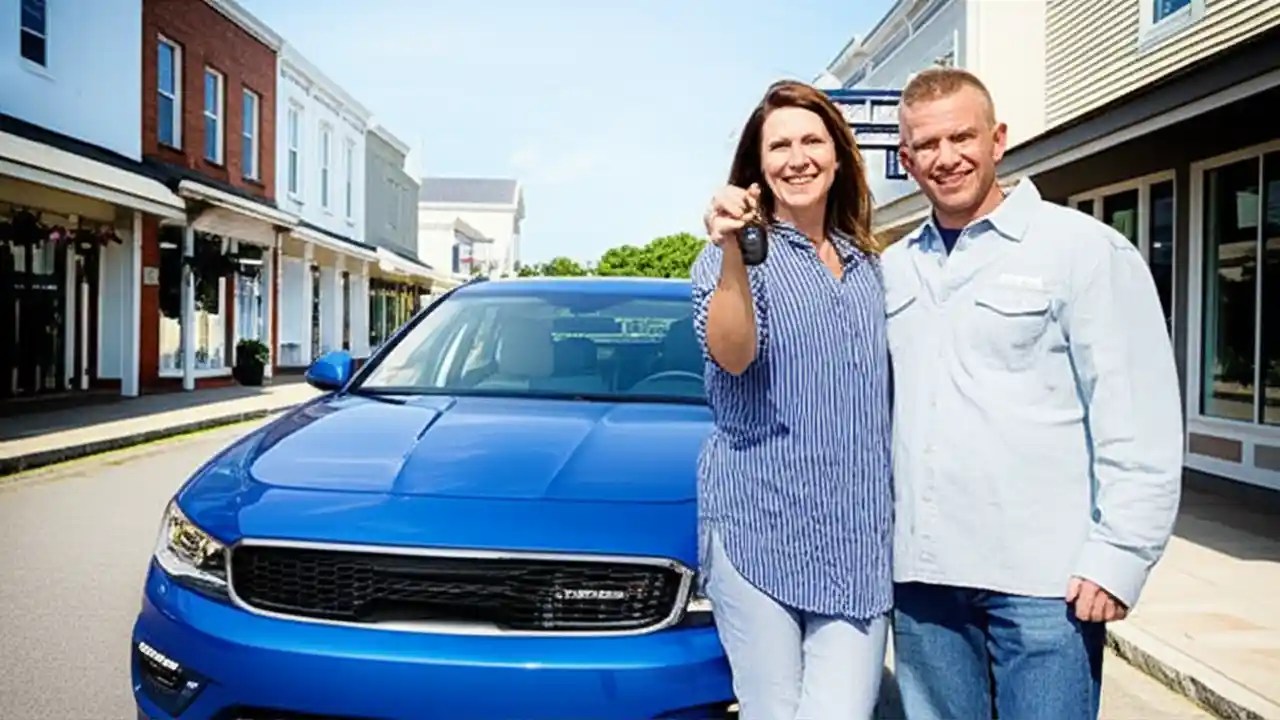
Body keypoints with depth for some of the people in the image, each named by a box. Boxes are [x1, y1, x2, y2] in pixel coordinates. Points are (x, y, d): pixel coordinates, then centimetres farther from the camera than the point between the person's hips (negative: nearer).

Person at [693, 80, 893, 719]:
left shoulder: (868, 266, 16)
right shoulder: (734, 253, 0)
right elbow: (732, 355, -18)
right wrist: (733, 253, -31)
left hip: (860, 540, 4)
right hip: (758, 528, -4)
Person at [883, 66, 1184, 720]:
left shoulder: (1085, 249, -5)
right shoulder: (894, 268, 11)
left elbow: (1140, 422, -8)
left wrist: (1119, 556, -13)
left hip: (1045, 578, -5)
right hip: (921, 571, 5)